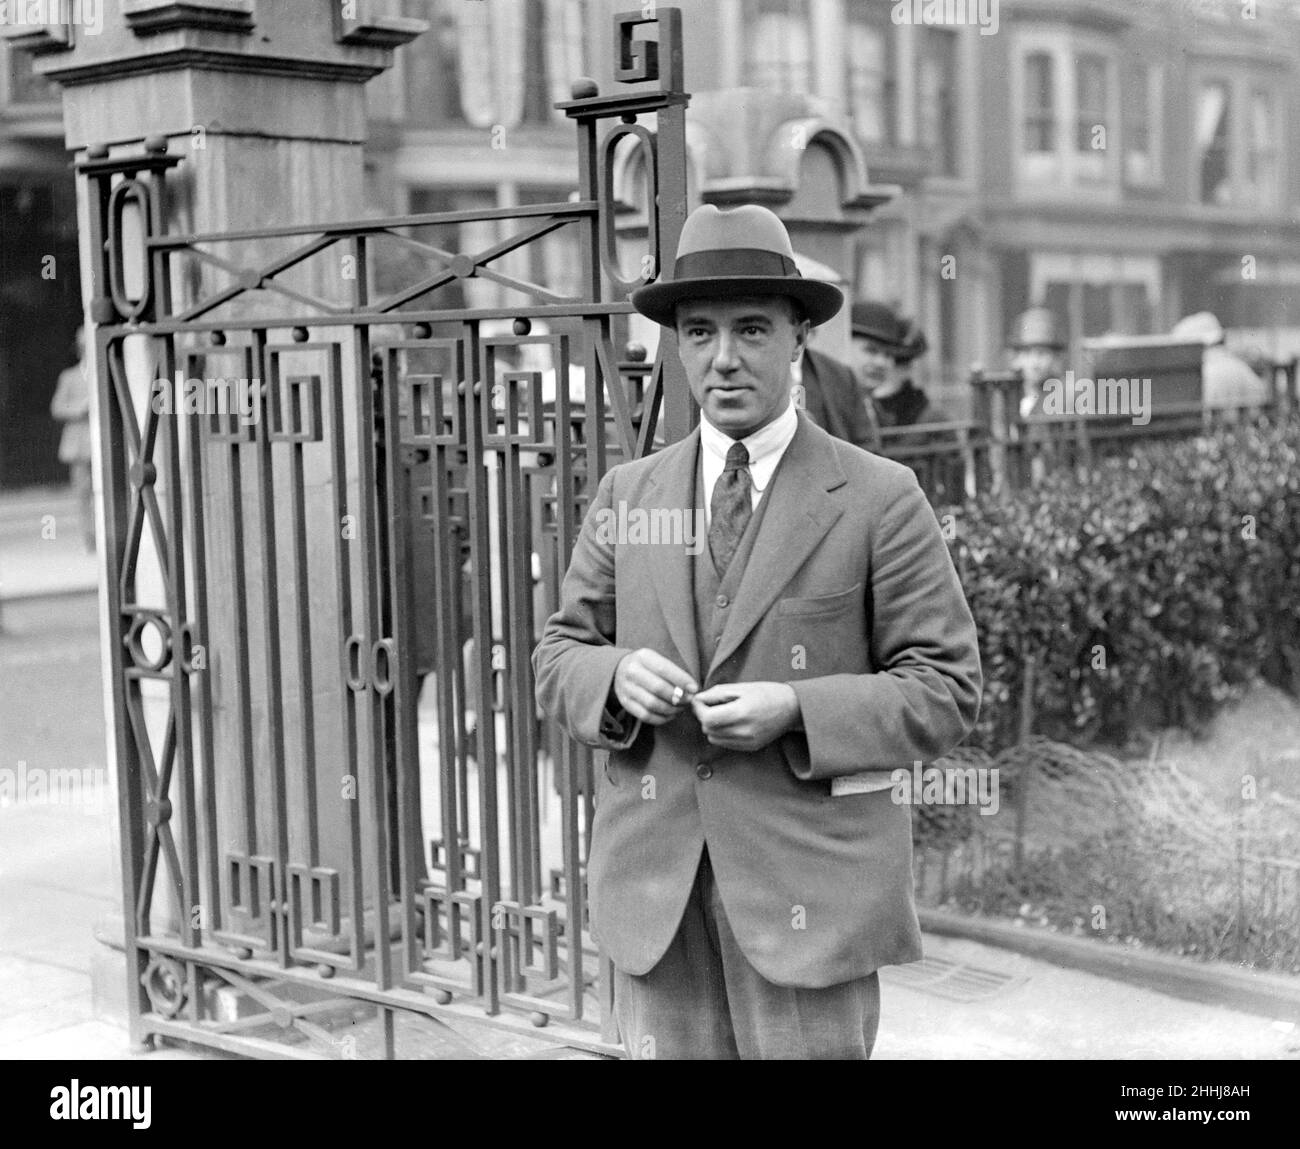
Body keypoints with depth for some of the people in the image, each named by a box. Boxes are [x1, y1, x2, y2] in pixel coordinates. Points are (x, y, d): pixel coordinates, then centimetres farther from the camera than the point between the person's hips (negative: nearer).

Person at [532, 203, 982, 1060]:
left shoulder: (880, 499, -2)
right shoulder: (626, 494, 10)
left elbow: (947, 690, -3)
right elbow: (558, 659, 13)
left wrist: (799, 712, -17)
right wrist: (616, 675, -10)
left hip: (810, 886, -3)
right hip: (656, 887, 3)